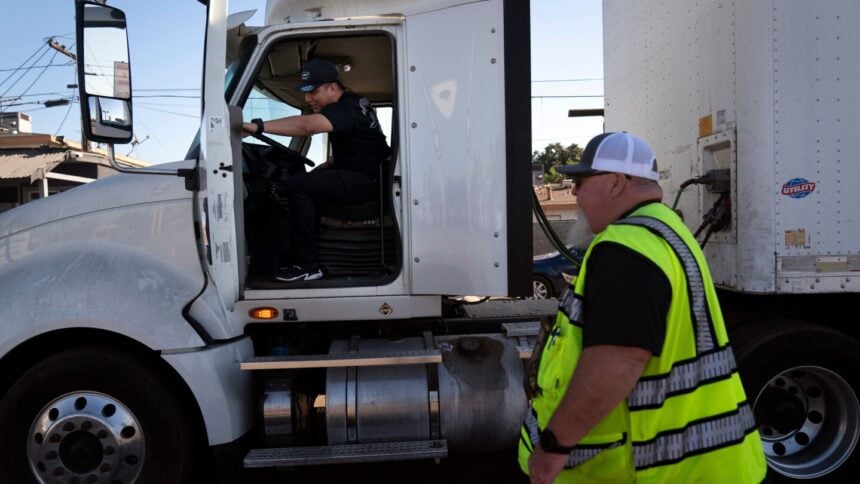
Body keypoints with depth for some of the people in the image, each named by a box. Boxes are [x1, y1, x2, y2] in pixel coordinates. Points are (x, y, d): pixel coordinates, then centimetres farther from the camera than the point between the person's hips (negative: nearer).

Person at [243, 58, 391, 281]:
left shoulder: (347, 109, -19)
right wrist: (325, 167, 12)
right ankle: (299, 254, 16)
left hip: (364, 181, -11)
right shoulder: (351, 103, 14)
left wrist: (257, 126, -39)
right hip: (356, 175, 11)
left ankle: (308, 265, -16)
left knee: (298, 185, -20)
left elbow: (305, 125, -36)